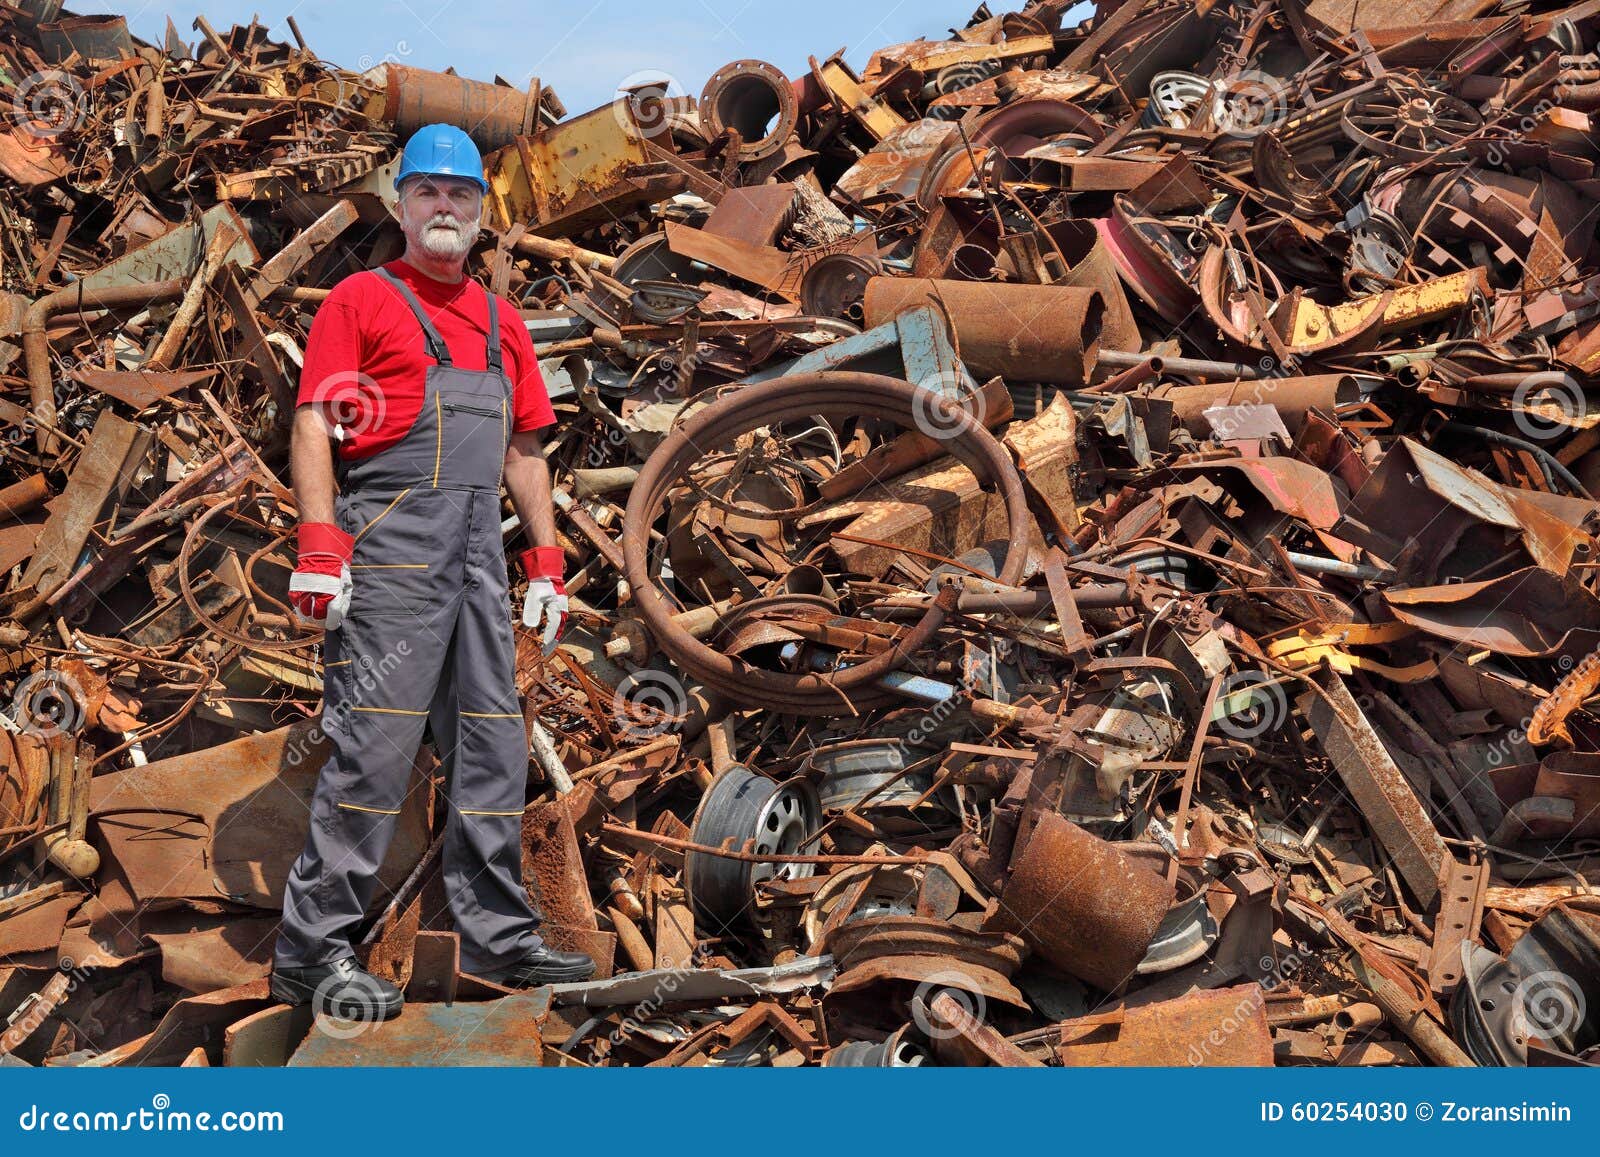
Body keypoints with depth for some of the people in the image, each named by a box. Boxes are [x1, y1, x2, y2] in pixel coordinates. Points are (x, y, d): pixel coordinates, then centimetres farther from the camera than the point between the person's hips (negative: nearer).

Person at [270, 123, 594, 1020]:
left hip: (481, 556, 6)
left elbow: (524, 449, 22)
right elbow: (312, 426, -4)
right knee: (375, 744, -10)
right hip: (389, 546, -6)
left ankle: (500, 938, 18)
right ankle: (312, 952, 0)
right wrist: (320, 547, -16)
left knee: (494, 746, 8)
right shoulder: (362, 299, 5)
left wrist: (547, 561, 15)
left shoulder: (501, 321, 22)